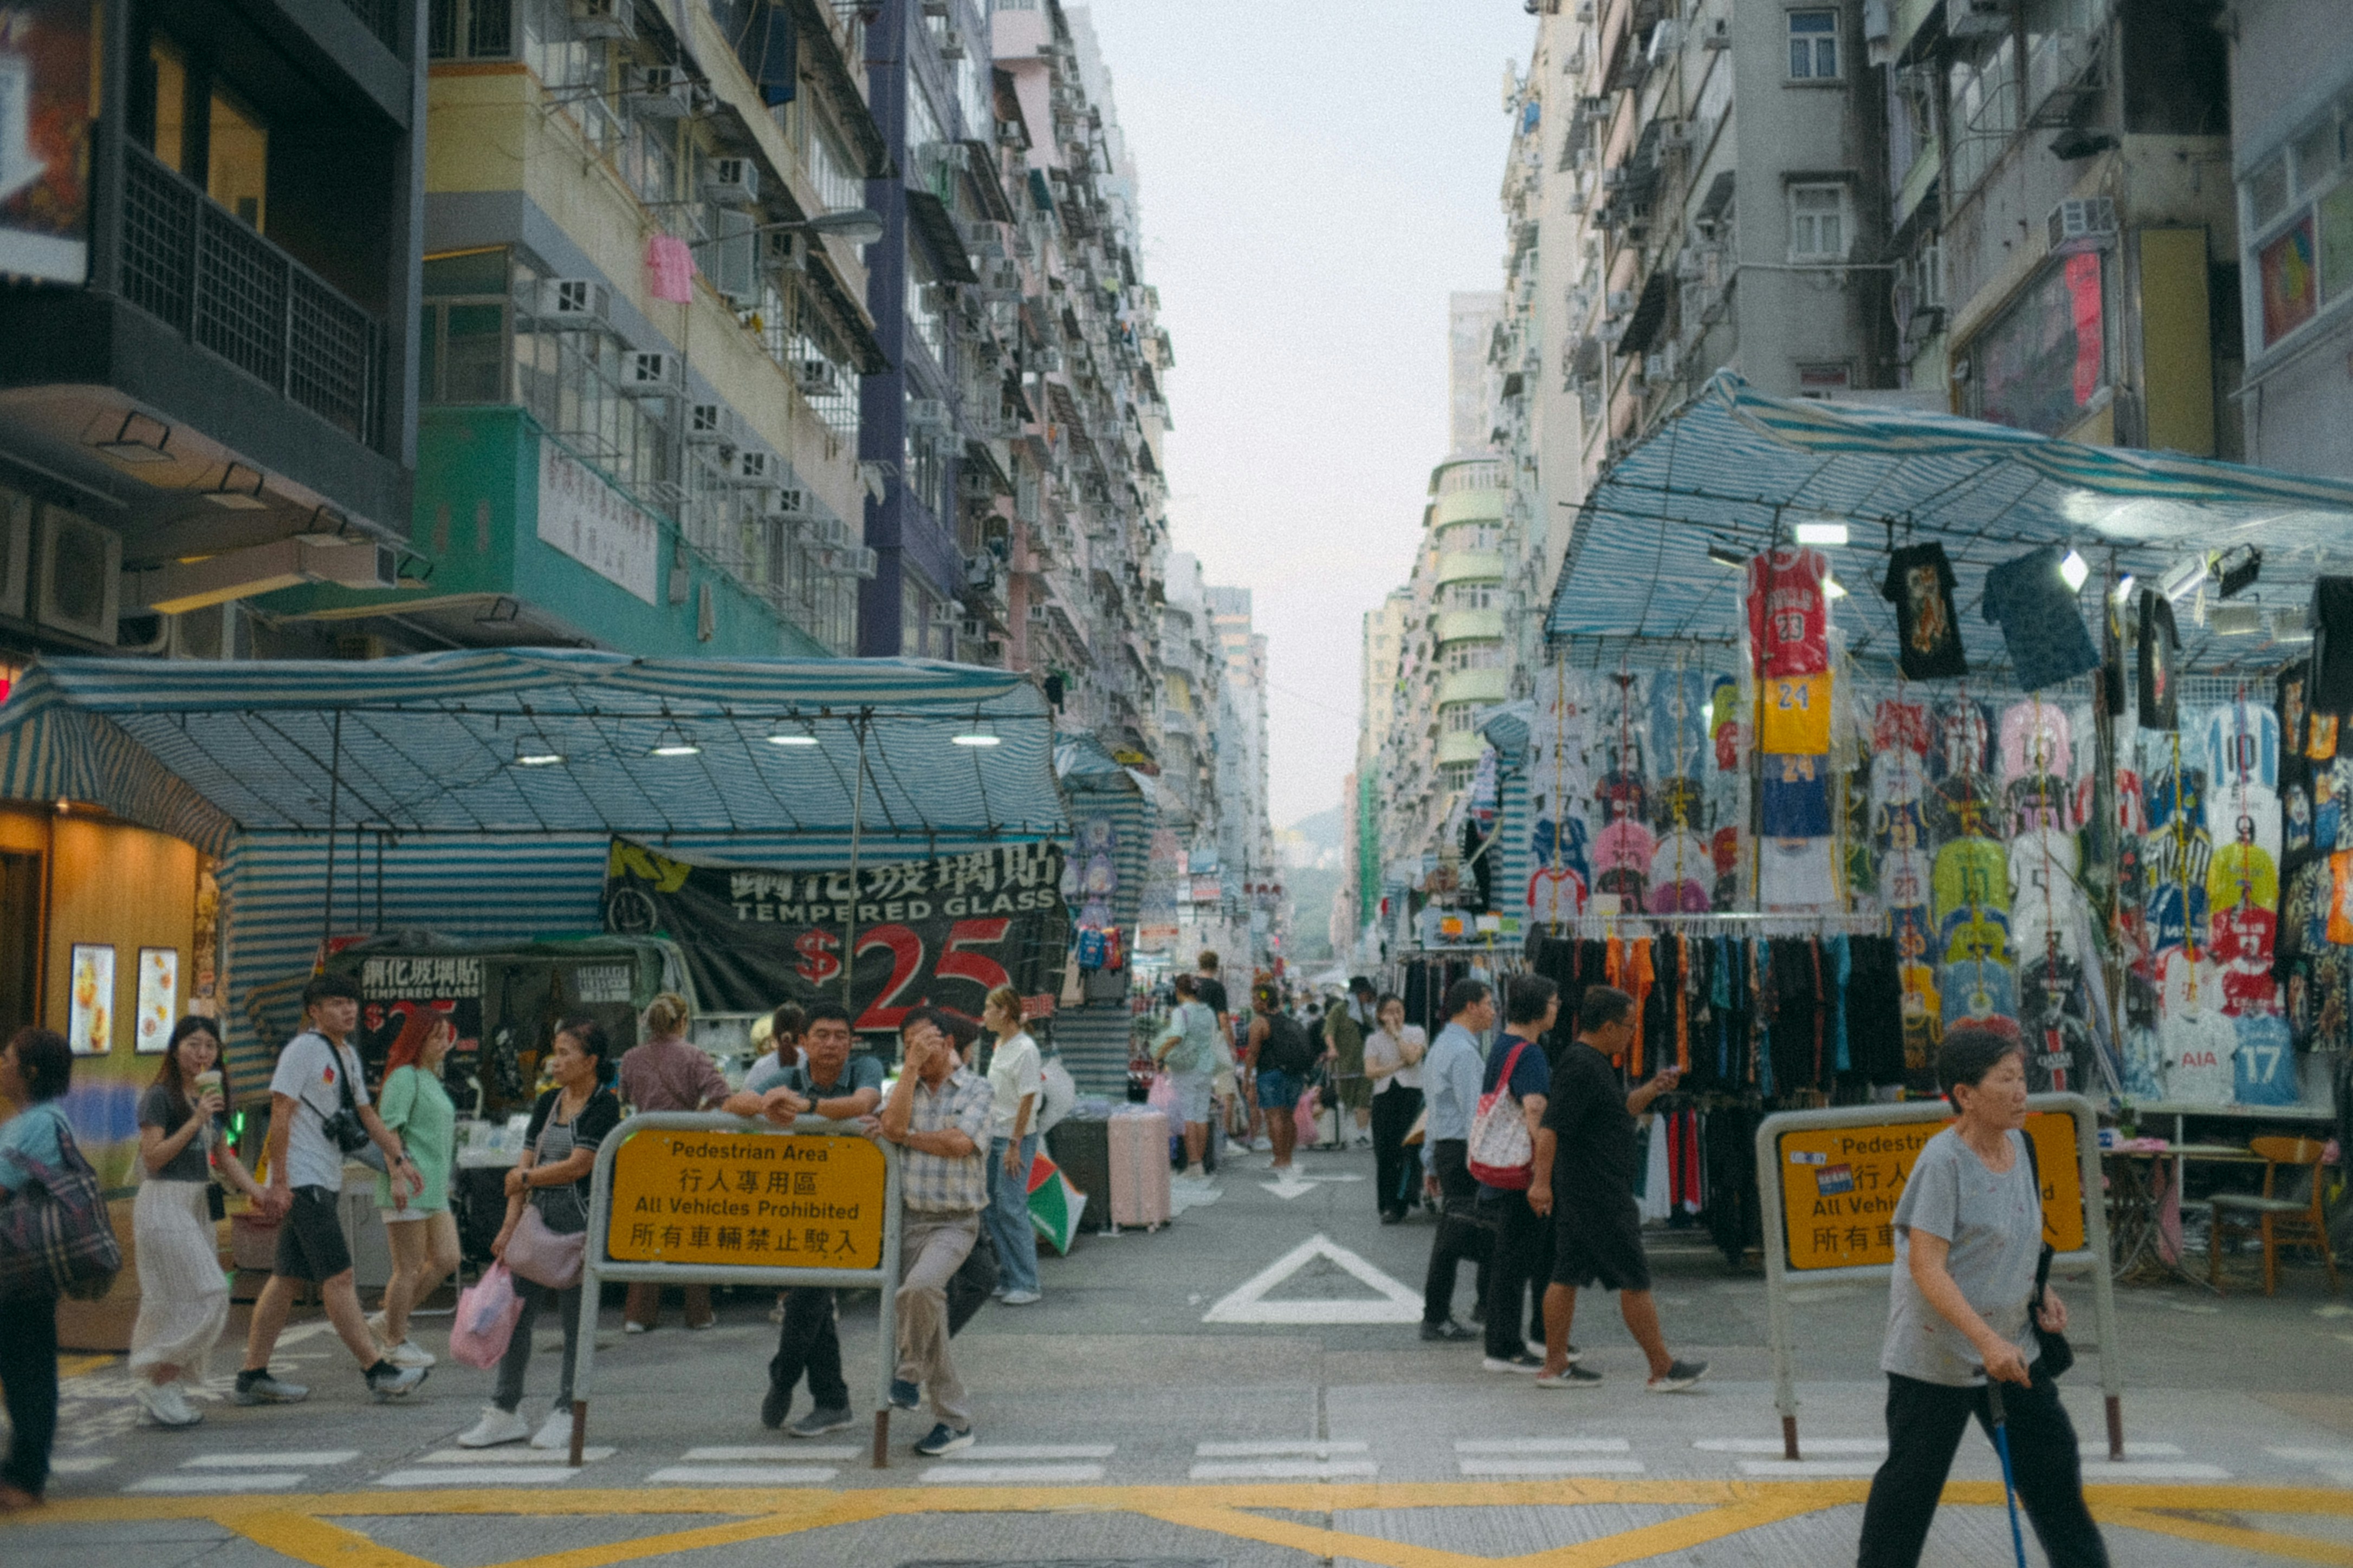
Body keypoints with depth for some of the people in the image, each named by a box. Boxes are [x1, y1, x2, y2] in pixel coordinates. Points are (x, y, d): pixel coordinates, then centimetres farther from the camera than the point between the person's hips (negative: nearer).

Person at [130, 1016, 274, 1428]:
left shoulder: (212, 1097, 14)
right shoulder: (161, 1096, -9)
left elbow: (222, 1154, 17)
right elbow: (152, 1157, -16)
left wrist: (255, 1190, 5)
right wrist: (195, 1122, -22)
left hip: (197, 1204, 8)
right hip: (163, 1203, -8)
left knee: (185, 1302, 8)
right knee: (203, 1296, -12)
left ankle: (169, 1384, 14)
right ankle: (157, 1382, -4)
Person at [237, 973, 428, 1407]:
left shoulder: (347, 1055, 16)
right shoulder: (303, 1049, -11)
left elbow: (366, 1114, 25)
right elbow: (280, 1113, -15)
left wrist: (399, 1159, 19)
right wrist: (278, 1180, -19)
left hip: (326, 1181, 9)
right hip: (303, 1180, -9)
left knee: (286, 1278, 10)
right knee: (338, 1277, -8)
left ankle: (253, 1377, 14)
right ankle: (377, 1372, -8)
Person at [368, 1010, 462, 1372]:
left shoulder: (433, 1080, 20)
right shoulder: (404, 1077, -9)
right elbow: (389, 1128, -17)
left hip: (434, 1189, 9)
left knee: (447, 1260, 6)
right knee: (409, 1268, -3)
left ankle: (388, 1321, 17)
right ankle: (396, 1343, 9)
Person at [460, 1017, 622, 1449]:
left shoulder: (604, 1106, -8)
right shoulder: (548, 1103, 13)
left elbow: (578, 1166, -14)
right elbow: (526, 1164, 11)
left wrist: (525, 1178, -1)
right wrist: (511, 1224, 3)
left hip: (583, 1223, -7)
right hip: (539, 1219, 7)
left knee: (576, 1318, 1)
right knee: (515, 1314, 6)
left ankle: (566, 1413, 12)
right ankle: (506, 1411, 15)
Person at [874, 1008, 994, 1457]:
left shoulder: (975, 1088, 2)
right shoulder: (906, 1087, 12)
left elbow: (960, 1142, -14)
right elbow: (893, 1124, -10)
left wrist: (906, 1137, -6)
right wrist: (911, 1067, -9)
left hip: (954, 1221, -4)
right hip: (911, 1218, 5)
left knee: (920, 1288, -31)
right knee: (927, 1312, 4)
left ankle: (910, 1372, -8)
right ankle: (955, 1420, 12)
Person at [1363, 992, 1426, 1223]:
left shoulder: (1415, 1034, 10)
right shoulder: (1373, 1040, 13)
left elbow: (1412, 1057, -8)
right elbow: (1370, 1072, 1)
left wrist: (1396, 1033, -3)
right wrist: (1398, 1065, -6)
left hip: (1411, 1093, -2)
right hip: (1384, 1097, 2)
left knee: (1408, 1145, -14)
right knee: (1385, 1150, -1)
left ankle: (1405, 1196, -9)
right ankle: (1389, 1205, 4)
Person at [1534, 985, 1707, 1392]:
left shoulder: (1591, 1062, 15)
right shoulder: (1581, 1067, -18)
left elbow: (1620, 1111, 27)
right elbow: (1552, 1126, -25)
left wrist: (1653, 1089, 12)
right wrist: (1542, 1180, -30)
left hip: (1578, 1192, 10)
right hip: (1599, 1195, -10)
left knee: (1568, 1275, 10)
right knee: (1635, 1280, -3)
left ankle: (1555, 1364, 14)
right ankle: (1663, 1370, 4)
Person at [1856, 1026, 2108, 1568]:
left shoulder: (2016, 1144, 3)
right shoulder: (1943, 1160, -21)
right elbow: (1926, 1267, -25)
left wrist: (2041, 1293, 6)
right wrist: (1987, 1342, -31)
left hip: (2013, 1349, 7)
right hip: (1937, 1355, -7)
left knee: (2053, 1461, 13)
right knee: (1912, 1480, 3)